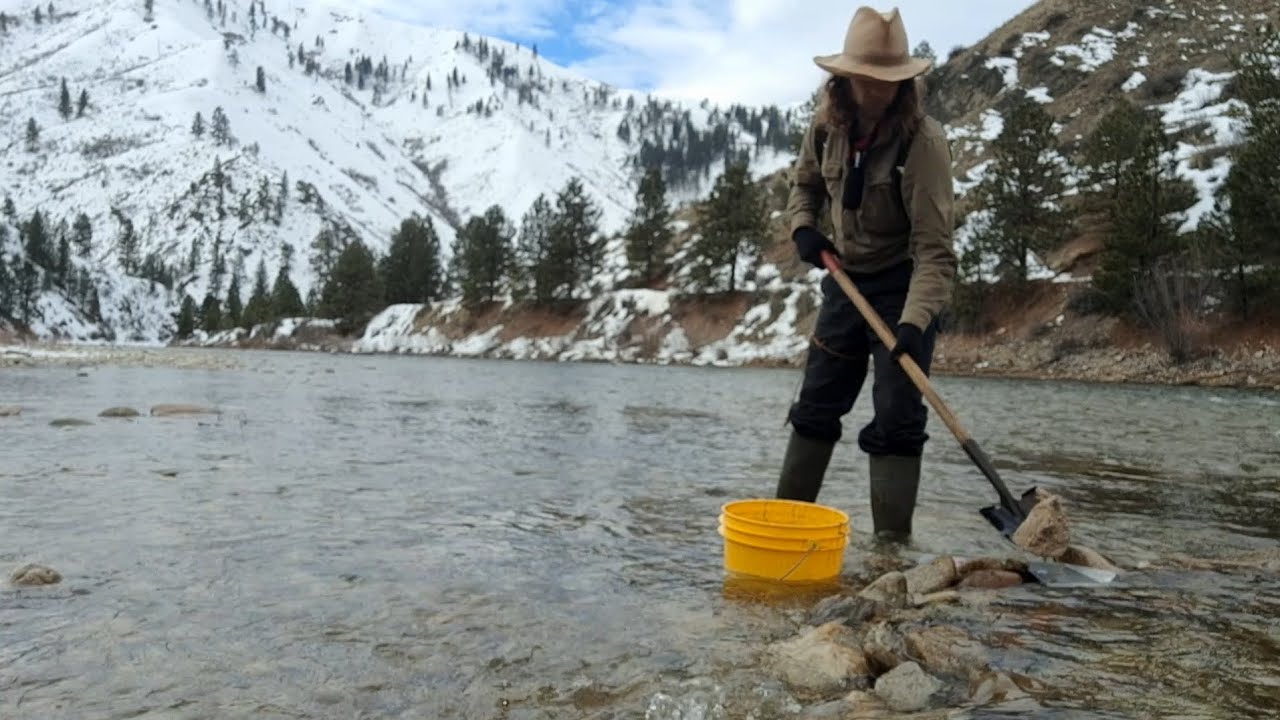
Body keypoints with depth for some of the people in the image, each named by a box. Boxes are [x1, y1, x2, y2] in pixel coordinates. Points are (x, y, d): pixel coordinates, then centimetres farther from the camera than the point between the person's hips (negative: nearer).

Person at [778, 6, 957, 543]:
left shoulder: (923, 140, -23)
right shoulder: (827, 125, -6)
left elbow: (934, 250, -27)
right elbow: (805, 183, 15)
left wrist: (913, 323, -39)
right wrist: (803, 227, -6)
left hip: (904, 284, -5)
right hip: (846, 278, 6)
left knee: (896, 421, -8)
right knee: (815, 406, 12)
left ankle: (892, 542, 2)